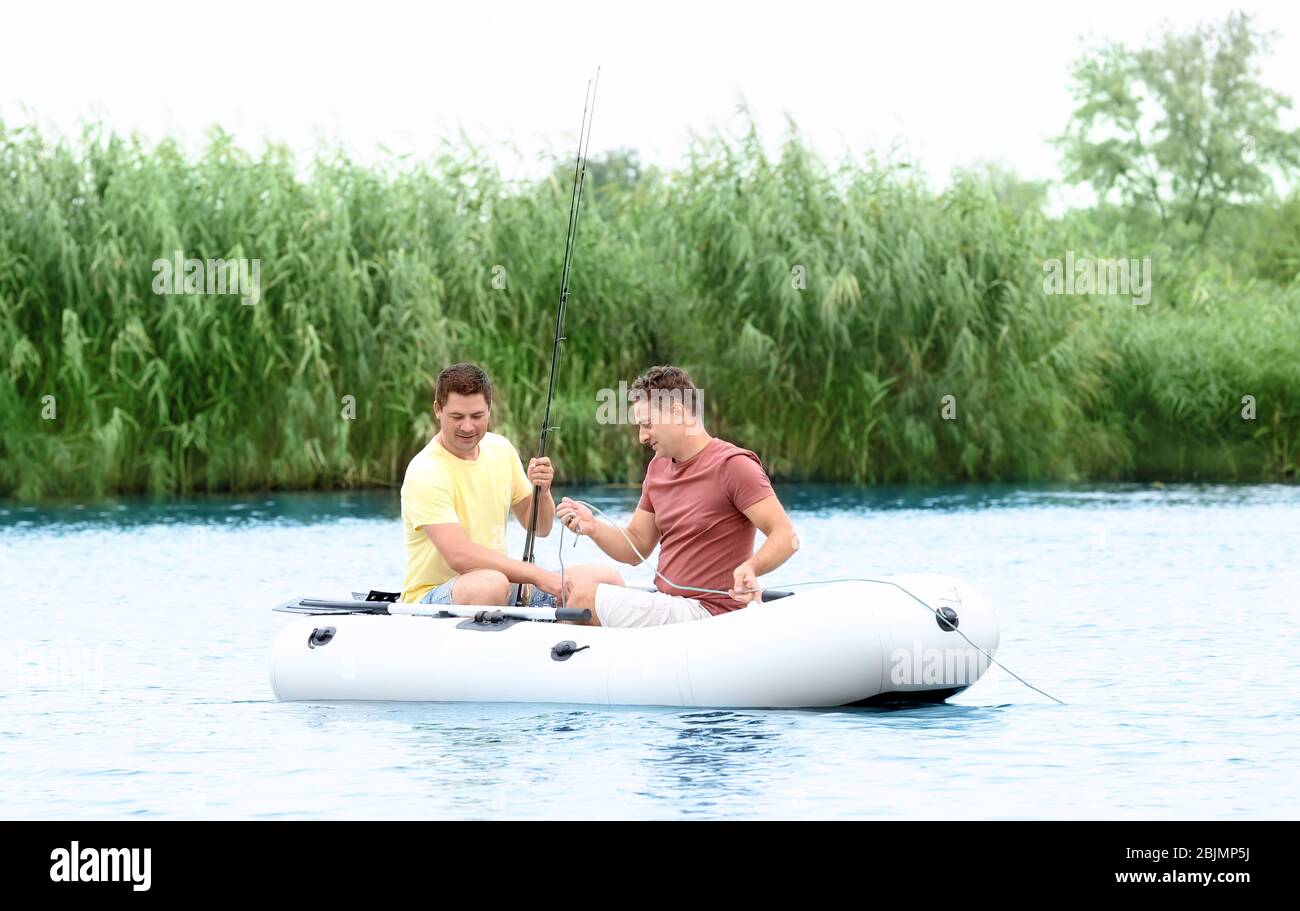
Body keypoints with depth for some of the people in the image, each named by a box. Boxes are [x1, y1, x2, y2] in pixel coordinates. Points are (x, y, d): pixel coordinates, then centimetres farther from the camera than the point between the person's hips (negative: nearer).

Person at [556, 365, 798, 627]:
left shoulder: (732, 465, -13)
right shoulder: (658, 468, 13)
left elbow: (786, 537, -18)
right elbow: (636, 549, 15)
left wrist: (750, 568, -38)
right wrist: (594, 528, -5)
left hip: (706, 613, -8)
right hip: (664, 599, 8)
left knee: (585, 596, -15)